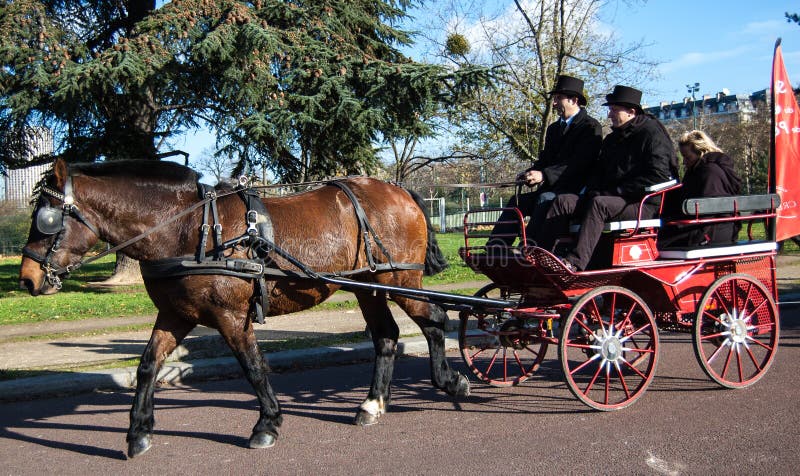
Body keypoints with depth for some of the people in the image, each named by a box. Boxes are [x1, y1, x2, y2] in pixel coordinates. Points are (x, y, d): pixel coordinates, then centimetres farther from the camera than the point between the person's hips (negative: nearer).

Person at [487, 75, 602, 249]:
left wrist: (544, 175, -28)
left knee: (546, 199, -33)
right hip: (552, 189, 8)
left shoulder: (591, 127, -5)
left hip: (576, 190, -8)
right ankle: (495, 247, -23)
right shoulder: (554, 128, 22)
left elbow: (579, 163, -18)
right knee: (518, 200, -11)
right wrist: (530, 173, -5)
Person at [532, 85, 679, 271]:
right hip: (611, 198, 8)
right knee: (563, 201, -12)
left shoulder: (652, 133, -3)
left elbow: (657, 176, -14)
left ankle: (575, 263, -48)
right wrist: (593, 192, 1)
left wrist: (617, 192, -16)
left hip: (642, 203, -8)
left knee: (599, 204, -37)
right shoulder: (612, 139, 22)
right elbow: (599, 171, 25)